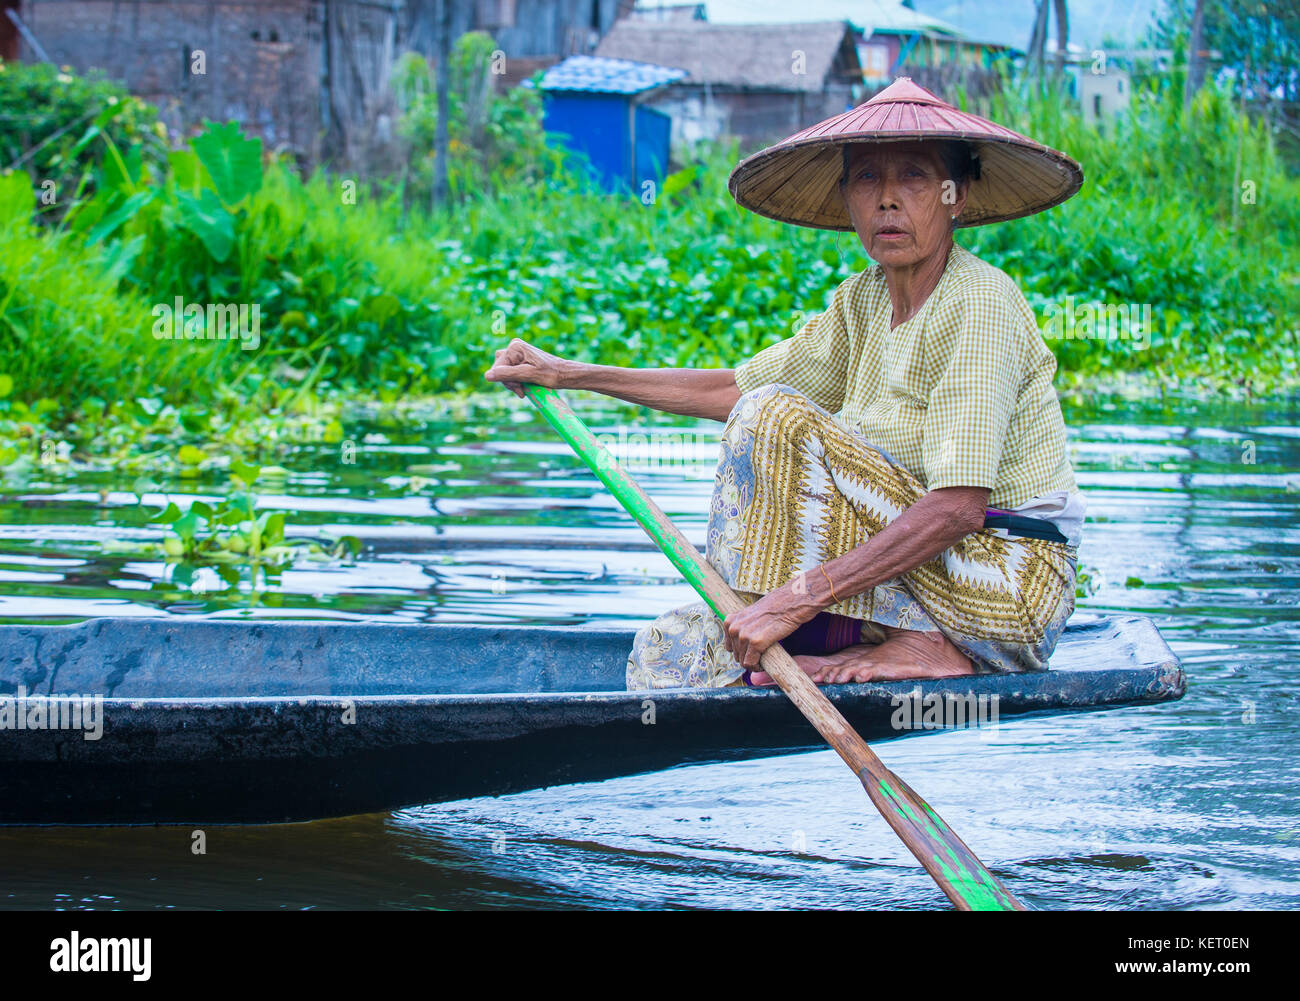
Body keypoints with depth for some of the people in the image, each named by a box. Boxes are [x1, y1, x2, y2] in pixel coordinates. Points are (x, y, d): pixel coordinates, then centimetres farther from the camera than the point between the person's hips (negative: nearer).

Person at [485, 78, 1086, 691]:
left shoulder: (979, 302, -18)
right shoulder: (864, 300, 9)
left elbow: (957, 509, -27)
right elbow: (737, 390, 19)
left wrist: (801, 595, -30)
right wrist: (570, 375, 15)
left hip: (1010, 600, -8)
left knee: (777, 418, -19)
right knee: (669, 651, -1)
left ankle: (920, 644, -15)